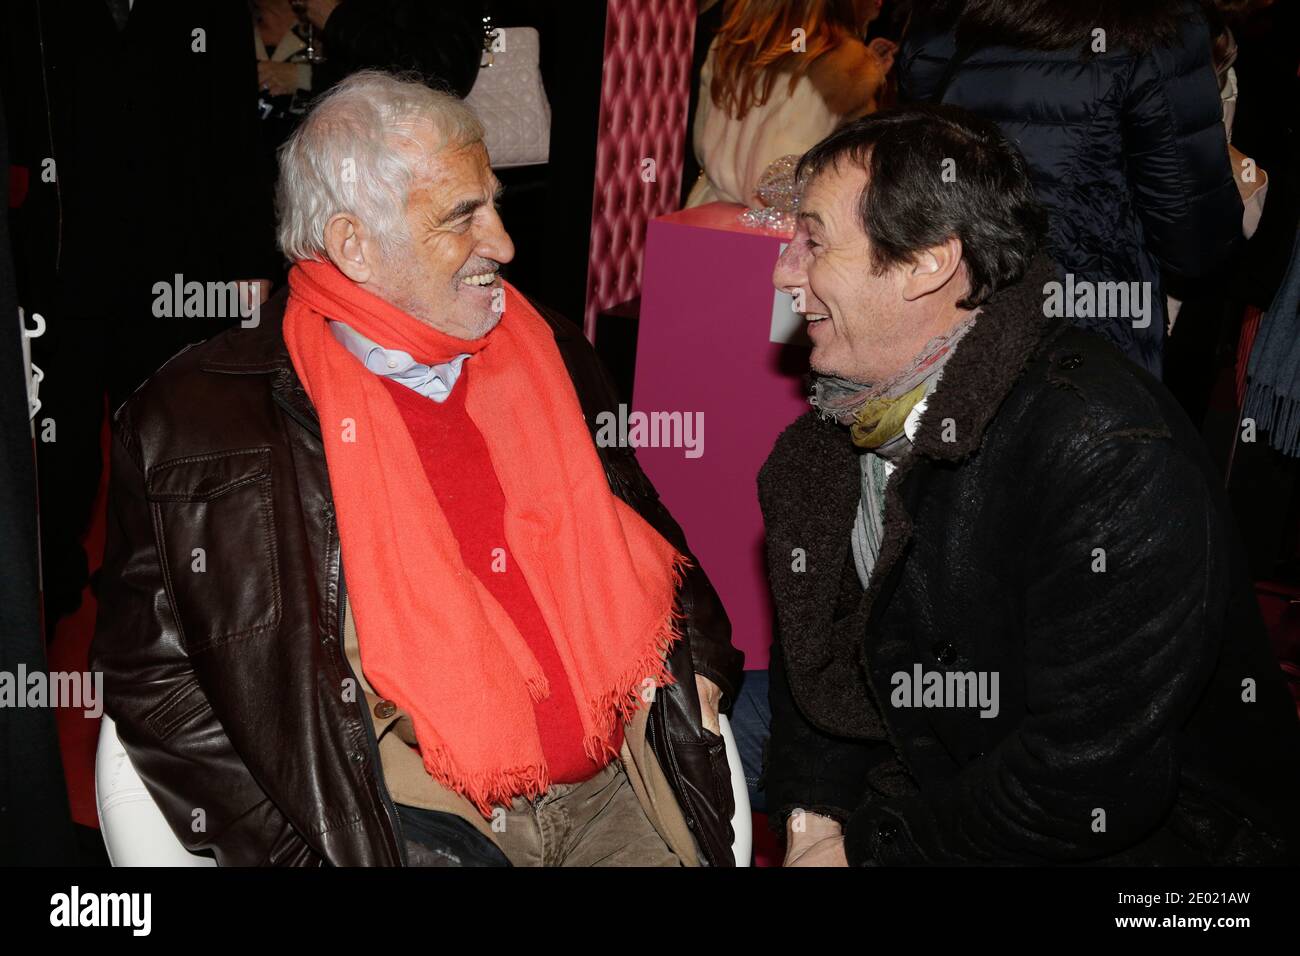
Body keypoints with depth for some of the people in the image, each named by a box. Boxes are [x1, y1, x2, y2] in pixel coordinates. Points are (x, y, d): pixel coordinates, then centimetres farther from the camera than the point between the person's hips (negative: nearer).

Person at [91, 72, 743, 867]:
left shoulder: (549, 357, 10)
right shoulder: (193, 421, -5)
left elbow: (641, 530, 23)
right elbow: (152, 674, 0)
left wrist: (696, 664, 7)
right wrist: (296, 848, -7)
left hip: (612, 800, 4)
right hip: (415, 822, -4)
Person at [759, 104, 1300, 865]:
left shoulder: (1112, 454, -24)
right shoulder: (814, 455, 2)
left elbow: (1089, 780, -25)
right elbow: (812, 668, 12)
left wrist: (869, 846, -16)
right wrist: (812, 817, -4)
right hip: (930, 825, 6)